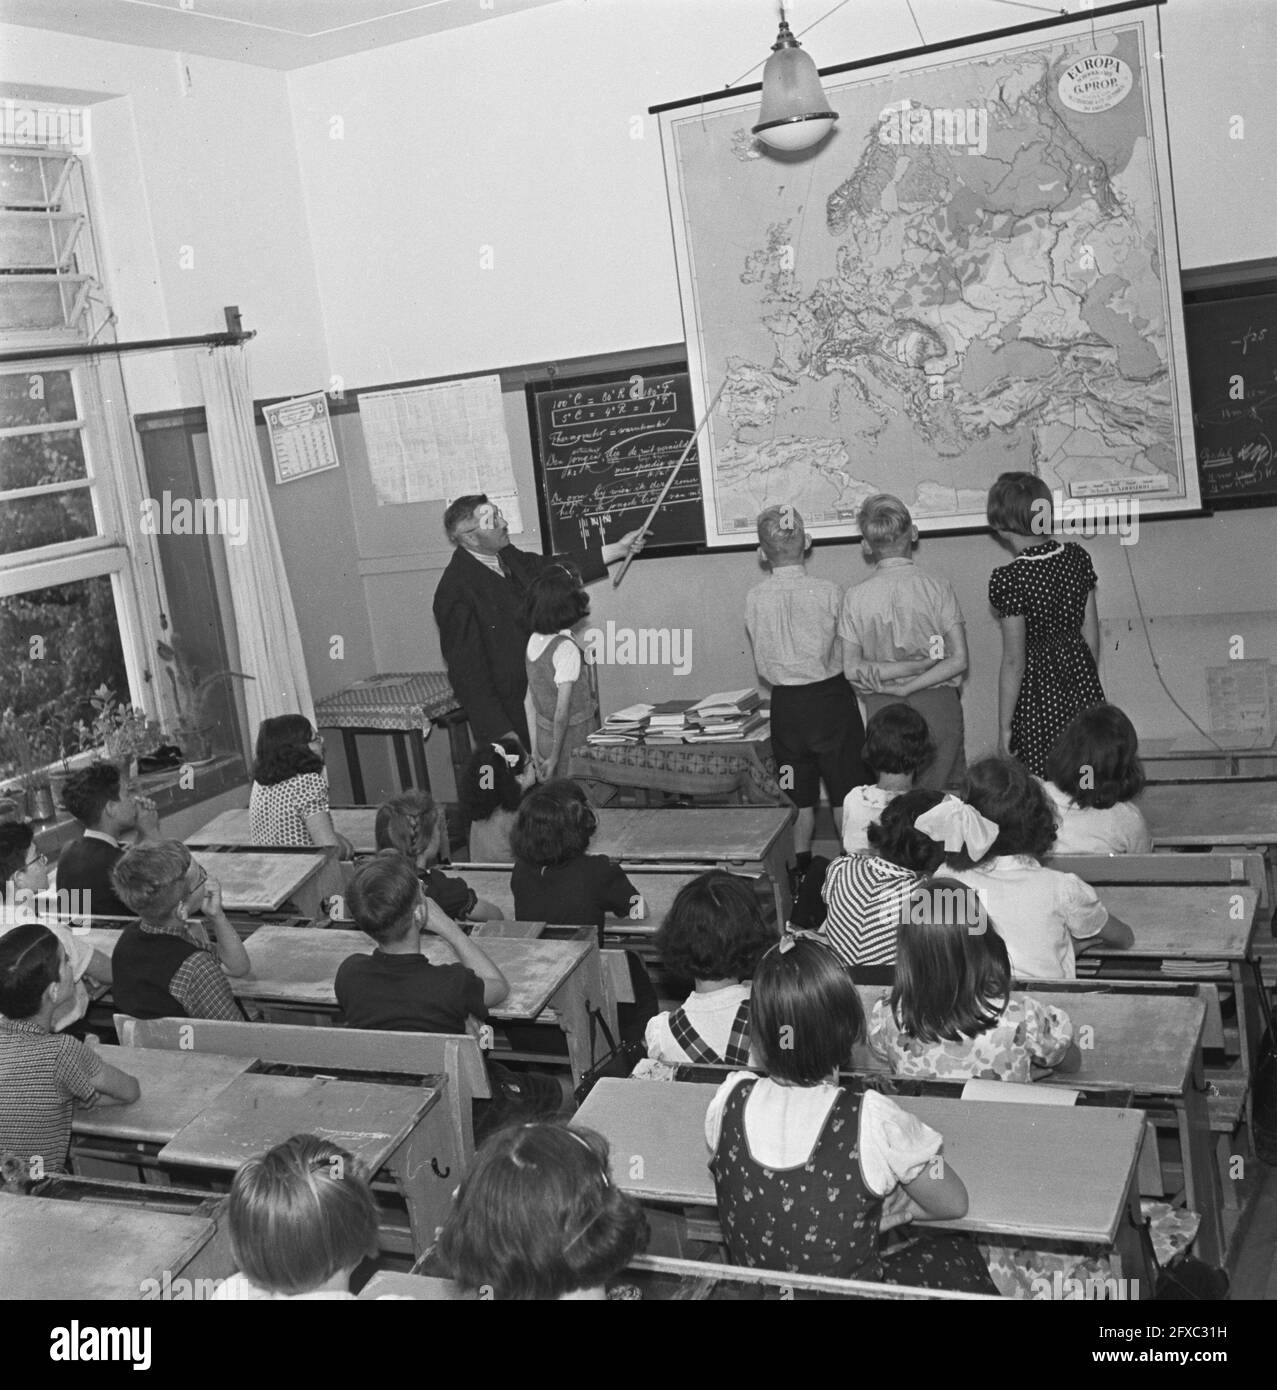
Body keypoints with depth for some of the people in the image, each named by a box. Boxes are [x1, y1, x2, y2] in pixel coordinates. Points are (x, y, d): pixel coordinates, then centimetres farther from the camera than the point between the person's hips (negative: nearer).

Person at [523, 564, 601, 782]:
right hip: (573, 744, -7)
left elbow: (529, 701, 7)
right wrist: (554, 758, -11)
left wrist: (535, 748, 11)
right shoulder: (567, 649, -19)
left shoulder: (535, 641, 3)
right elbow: (562, 711, -19)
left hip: (545, 739, 7)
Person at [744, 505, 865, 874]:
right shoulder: (829, 593, -13)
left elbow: (762, 664, 3)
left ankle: (802, 868, 20)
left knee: (798, 797, 14)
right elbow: (849, 657, -4)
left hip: (785, 703, 2)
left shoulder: (754, 599, -7)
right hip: (830, 698, -2)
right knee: (845, 792, 10)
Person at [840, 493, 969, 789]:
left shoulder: (856, 596, -5)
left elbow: (851, 669, -8)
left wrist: (890, 684, -8)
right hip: (937, 704, -1)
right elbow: (958, 660, -11)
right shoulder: (937, 588, -7)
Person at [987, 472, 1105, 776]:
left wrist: (1004, 727, -6)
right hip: (1082, 679, 6)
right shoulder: (1078, 558, -2)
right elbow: (1092, 632, 6)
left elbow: (1014, 662, -15)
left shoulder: (1008, 580, -18)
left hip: (1038, 696, -5)